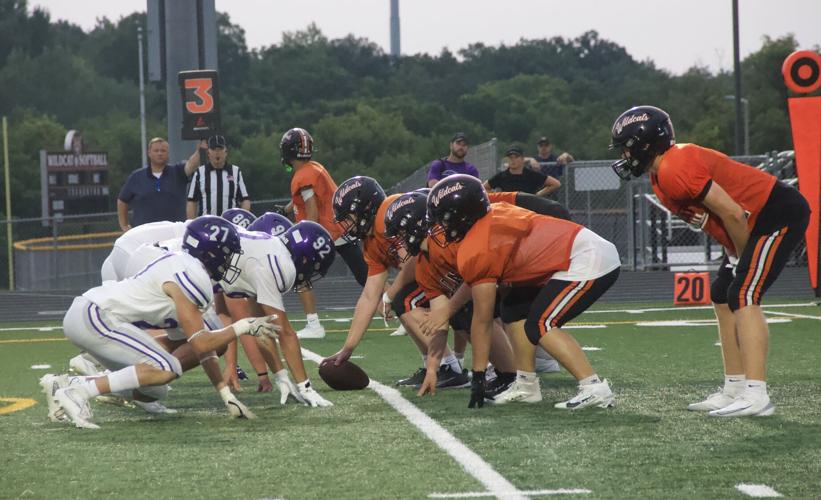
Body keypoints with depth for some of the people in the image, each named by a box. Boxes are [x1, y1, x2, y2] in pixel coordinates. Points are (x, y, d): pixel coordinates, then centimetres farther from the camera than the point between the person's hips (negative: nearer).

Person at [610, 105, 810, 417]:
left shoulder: (674, 171, -23)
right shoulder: (661, 176, 9)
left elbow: (732, 214, -23)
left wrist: (744, 259, -9)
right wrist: (738, 257, 8)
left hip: (779, 214, -11)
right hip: (756, 224, 11)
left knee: (742, 295, -18)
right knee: (722, 296, 13)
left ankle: (756, 395, -24)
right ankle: (735, 389, 16)